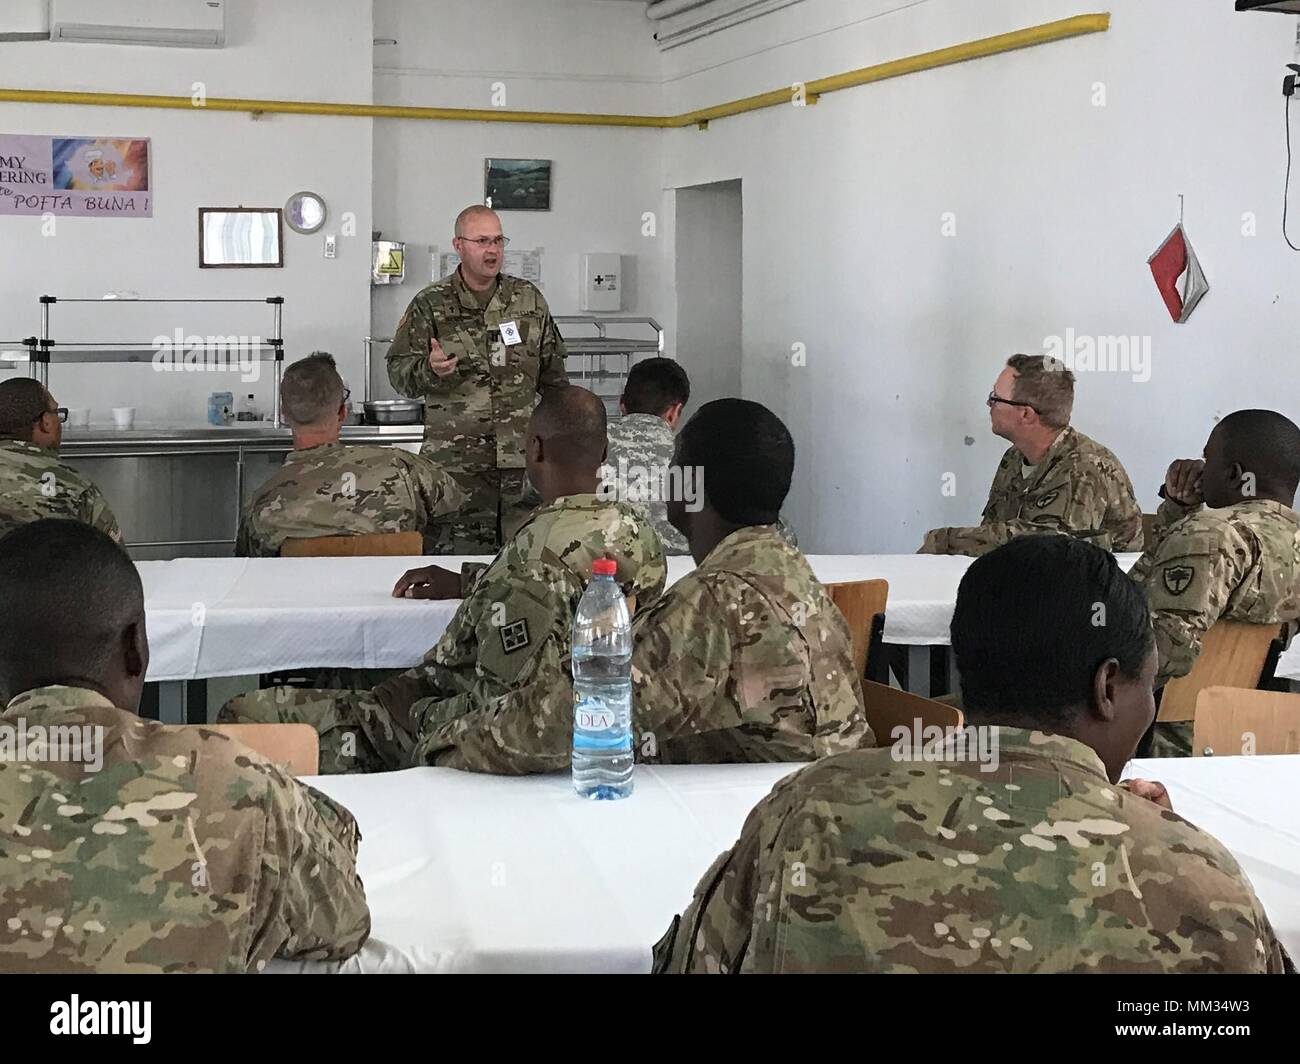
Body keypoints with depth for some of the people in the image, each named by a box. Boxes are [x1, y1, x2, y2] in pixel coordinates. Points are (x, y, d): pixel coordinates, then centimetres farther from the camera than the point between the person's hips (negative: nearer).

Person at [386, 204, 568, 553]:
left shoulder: (529, 299, 11)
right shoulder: (431, 305, 2)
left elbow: (552, 374, 18)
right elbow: (399, 371, -2)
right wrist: (430, 370, -22)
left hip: (523, 461, 3)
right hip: (456, 464, -3)